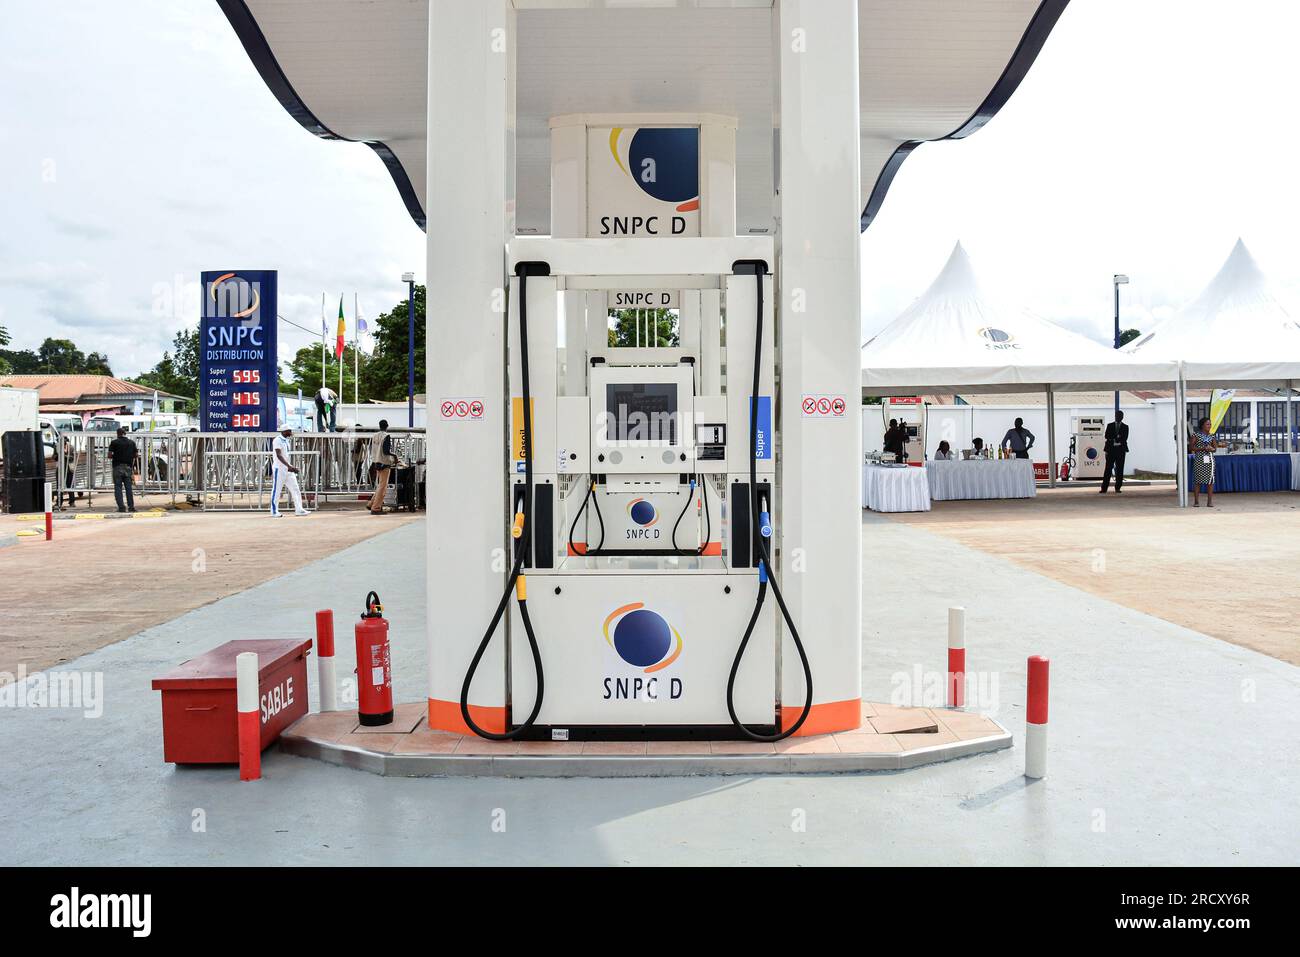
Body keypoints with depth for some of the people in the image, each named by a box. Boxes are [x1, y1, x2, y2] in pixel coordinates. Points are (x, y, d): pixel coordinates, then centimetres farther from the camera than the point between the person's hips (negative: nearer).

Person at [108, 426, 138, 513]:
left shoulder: (114, 442, -3)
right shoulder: (132, 443, 6)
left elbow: (109, 455, -6)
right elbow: (136, 456, 7)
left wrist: (115, 456, 13)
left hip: (117, 467, -3)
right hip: (128, 467, 3)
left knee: (118, 488, 1)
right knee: (129, 488, 6)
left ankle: (121, 507, -5)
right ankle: (131, 507, 3)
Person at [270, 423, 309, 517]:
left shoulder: (286, 440, 14)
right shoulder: (277, 440, -14)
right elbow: (279, 455, -23)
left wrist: (291, 466, 13)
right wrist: (289, 466, -31)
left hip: (288, 469, 9)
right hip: (279, 469, -9)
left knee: (295, 489, 4)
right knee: (276, 490, 0)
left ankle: (299, 509, 4)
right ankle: (274, 511, 8)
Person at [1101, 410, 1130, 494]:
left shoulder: (1125, 427, 9)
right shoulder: (1110, 426, 11)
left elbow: (1124, 438, -4)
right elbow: (1107, 436, -2)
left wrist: (1113, 438, -10)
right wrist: (1117, 437, -11)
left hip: (1121, 450, 0)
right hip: (1111, 449, 0)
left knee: (1119, 470, 1)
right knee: (1108, 469, -5)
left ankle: (1118, 488, 7)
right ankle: (1104, 488, -6)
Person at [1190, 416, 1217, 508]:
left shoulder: (1211, 436, 11)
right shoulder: (1196, 434, 0)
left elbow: (1215, 447, 15)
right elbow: (1191, 447, -3)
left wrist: (1212, 449, -8)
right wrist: (1202, 448, -15)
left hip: (1209, 459, 3)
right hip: (1199, 459, -3)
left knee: (1210, 480, -1)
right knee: (1197, 480, -4)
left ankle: (1209, 502, 3)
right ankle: (1196, 502, 2)